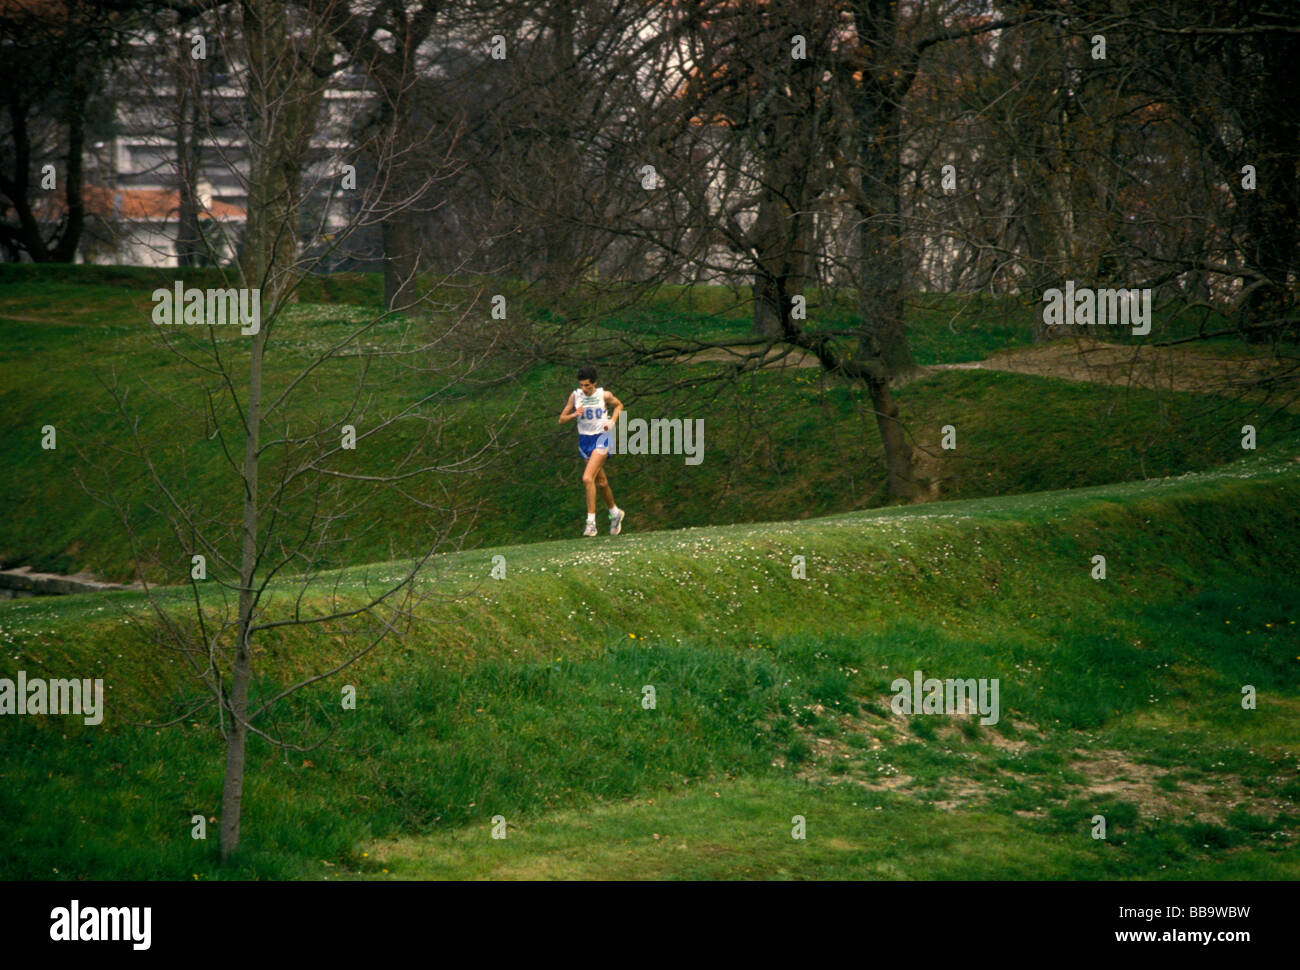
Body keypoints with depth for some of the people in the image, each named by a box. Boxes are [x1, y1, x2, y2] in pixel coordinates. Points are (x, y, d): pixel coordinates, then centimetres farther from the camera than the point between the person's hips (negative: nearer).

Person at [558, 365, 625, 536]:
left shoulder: (604, 395, -7)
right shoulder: (575, 396, -1)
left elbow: (618, 405, 14)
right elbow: (562, 419, 2)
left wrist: (612, 422, -3)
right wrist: (575, 414, -17)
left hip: (602, 438, -4)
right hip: (585, 440, 4)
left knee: (587, 479, -20)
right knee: (601, 482, 14)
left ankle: (591, 521, -18)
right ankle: (615, 513, 37)